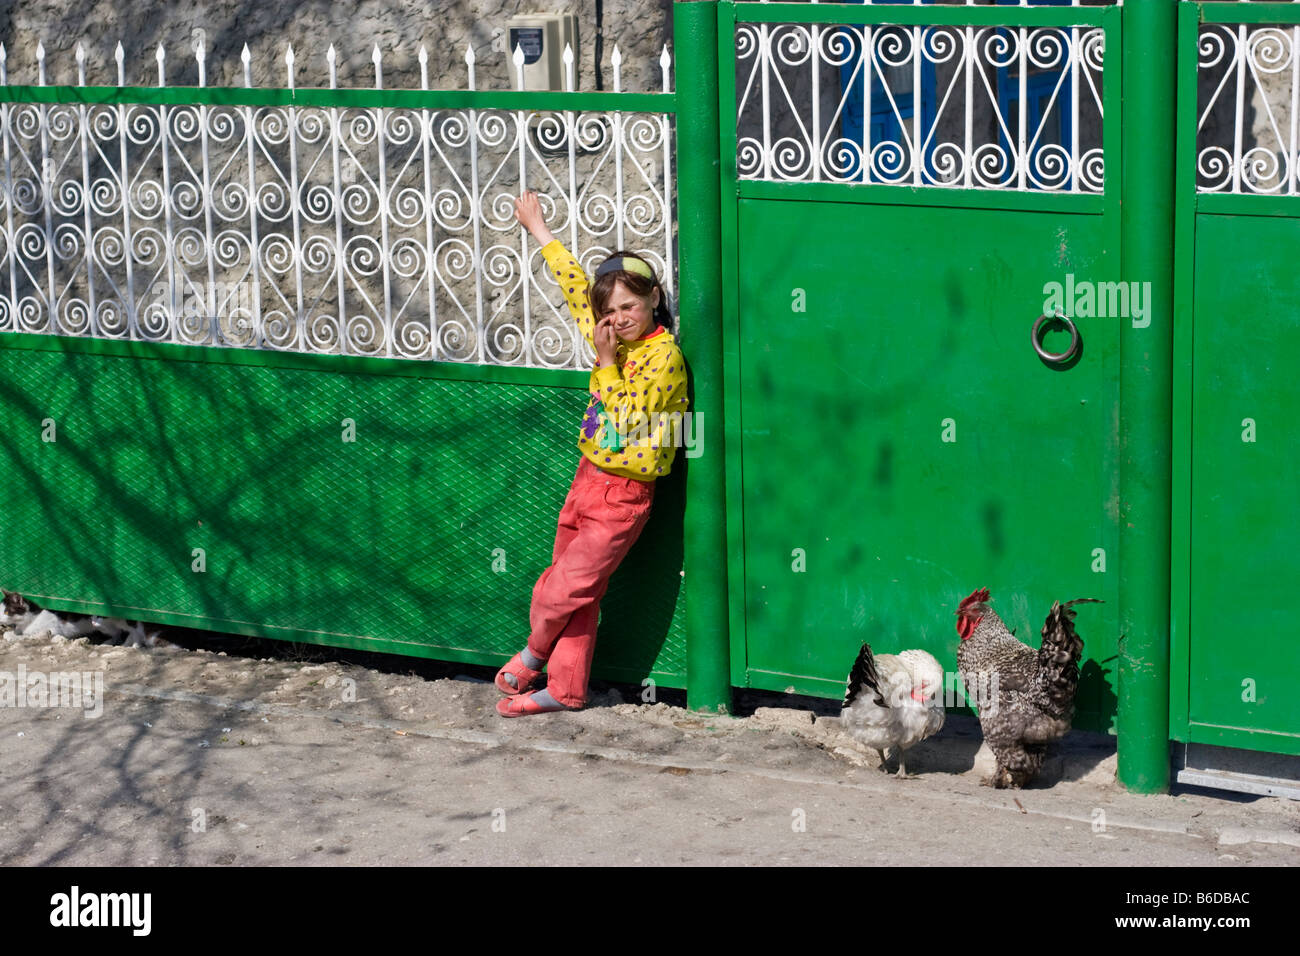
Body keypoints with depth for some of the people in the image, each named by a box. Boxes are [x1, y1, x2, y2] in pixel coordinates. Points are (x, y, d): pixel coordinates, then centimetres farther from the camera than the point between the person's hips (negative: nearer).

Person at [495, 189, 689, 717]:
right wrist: (539, 229, 27)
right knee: (578, 595, 12)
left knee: (562, 591, -3)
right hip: (588, 478, 7)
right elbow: (574, 282, 18)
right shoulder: (618, 338, 5)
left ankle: (534, 653, 25)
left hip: (623, 495, -7)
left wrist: (606, 361, -24)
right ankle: (565, 690, 21)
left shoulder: (664, 356, -16)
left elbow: (627, 420, -22)